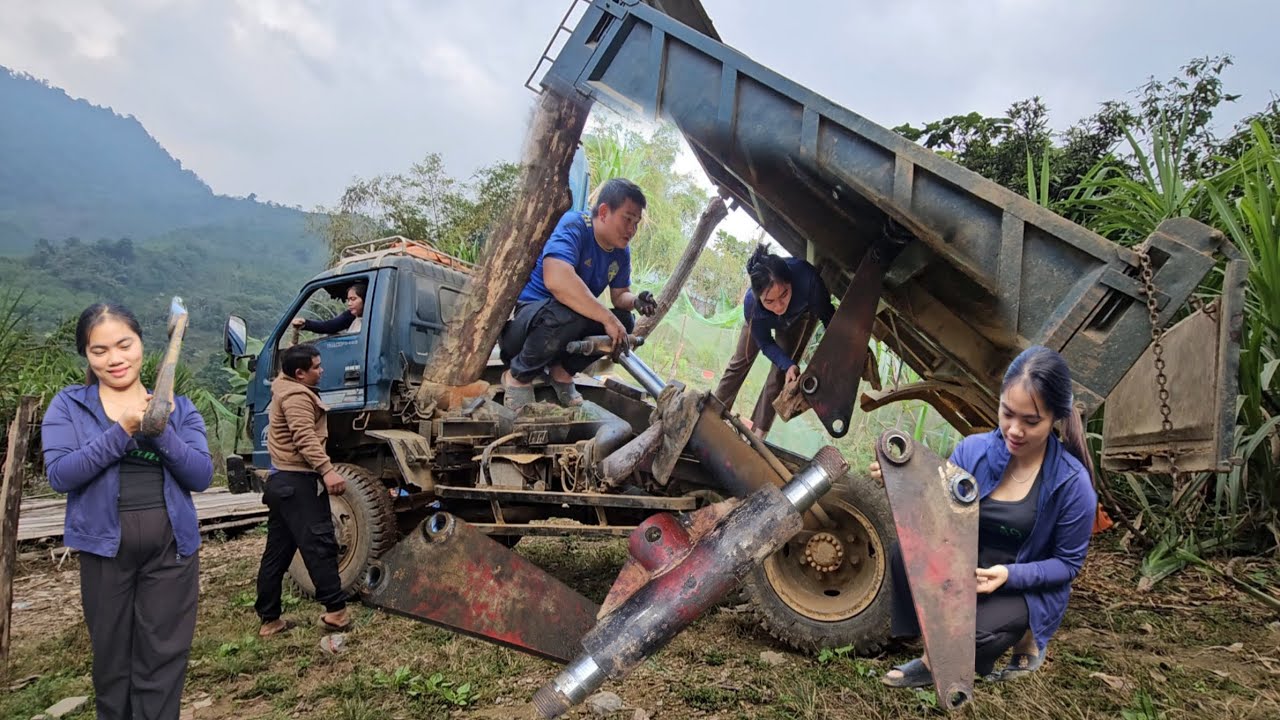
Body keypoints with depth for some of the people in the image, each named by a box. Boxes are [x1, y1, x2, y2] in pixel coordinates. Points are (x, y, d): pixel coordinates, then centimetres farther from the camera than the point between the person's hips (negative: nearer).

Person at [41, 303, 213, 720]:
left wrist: (160, 431, -19)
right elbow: (59, 475, -11)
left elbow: (202, 476, -5)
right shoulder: (68, 405, 2)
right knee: (112, 659, 14)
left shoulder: (177, 406, 4)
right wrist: (121, 431, -22)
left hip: (172, 548, 0)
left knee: (163, 661, 5)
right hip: (105, 547, 0)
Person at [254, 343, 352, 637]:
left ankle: (269, 619, 17)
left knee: (277, 552, 12)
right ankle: (335, 611, -10)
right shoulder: (296, 396, -15)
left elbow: (286, 367, 42)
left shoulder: (284, 386, 17)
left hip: (282, 480, 11)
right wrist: (327, 470, -36)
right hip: (297, 482, -11)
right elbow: (305, 438, -28)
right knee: (320, 544, -10)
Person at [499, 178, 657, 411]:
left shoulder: (621, 251, 2)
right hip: (527, 312, -8)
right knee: (569, 314, -37)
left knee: (625, 320, -7)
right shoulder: (574, 226, -23)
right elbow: (556, 280, -40)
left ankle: (563, 370, 5)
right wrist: (608, 318, -36)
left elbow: (620, 295, 12)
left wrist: (635, 301, -14)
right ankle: (518, 376, -12)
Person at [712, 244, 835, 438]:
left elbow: (827, 315, -30)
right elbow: (766, 344, -24)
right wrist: (788, 365, -38)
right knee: (740, 362, 9)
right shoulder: (751, 303, -42)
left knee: (780, 373, -8)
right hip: (763, 319, 1)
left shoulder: (806, 278, -49)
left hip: (800, 316, 0)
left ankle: (757, 433, -1)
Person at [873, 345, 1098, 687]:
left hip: (1029, 589, -3)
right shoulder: (972, 450, -10)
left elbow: (1067, 564, -8)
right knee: (905, 555, -26)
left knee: (971, 638, -32)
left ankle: (1023, 636, 7)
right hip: (967, 568, 3)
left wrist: (1009, 575, -25)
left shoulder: (1073, 482, -18)